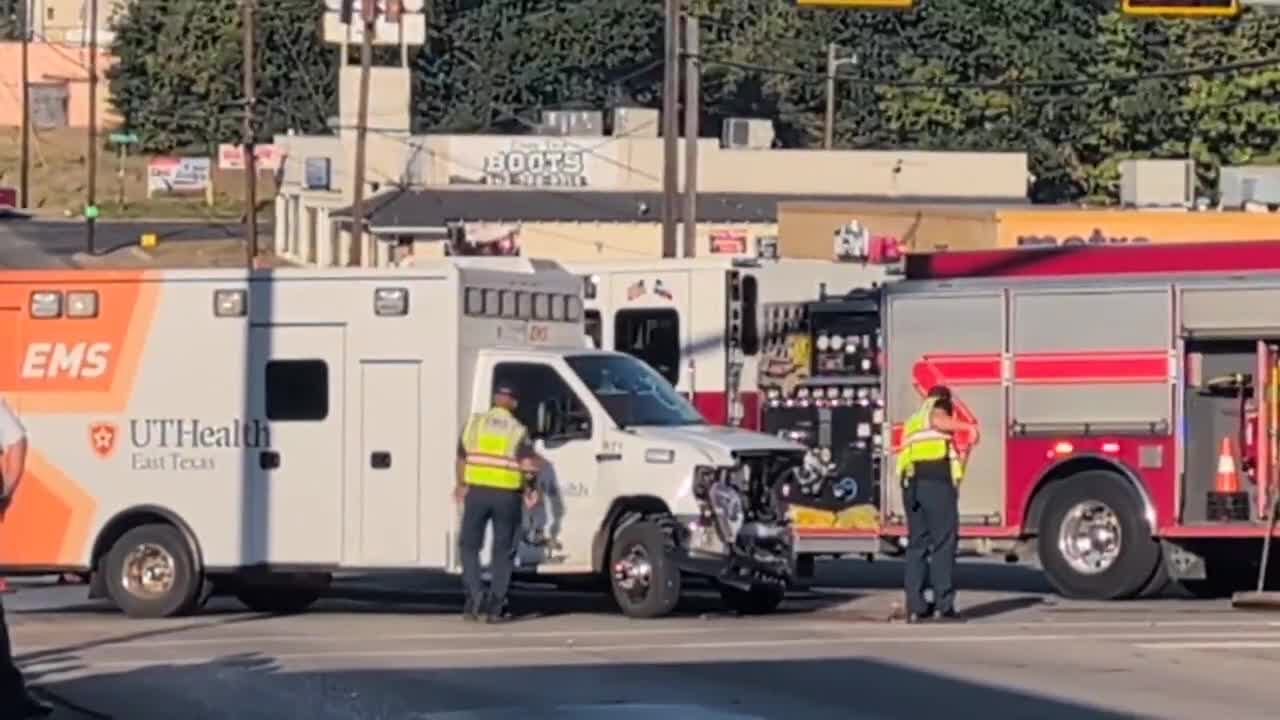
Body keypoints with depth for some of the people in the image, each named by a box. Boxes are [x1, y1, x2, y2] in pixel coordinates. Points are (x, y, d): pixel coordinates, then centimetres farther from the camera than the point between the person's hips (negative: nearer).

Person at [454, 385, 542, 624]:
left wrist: (461, 485, 26)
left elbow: (462, 458, 12)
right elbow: (529, 465, -13)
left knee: (469, 545, 14)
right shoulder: (518, 430, -1)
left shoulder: (475, 422, 5)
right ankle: (495, 607, 6)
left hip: (477, 491, 1)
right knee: (503, 550, 9)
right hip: (507, 496, -1)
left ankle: (475, 597, -1)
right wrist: (530, 487, 4)